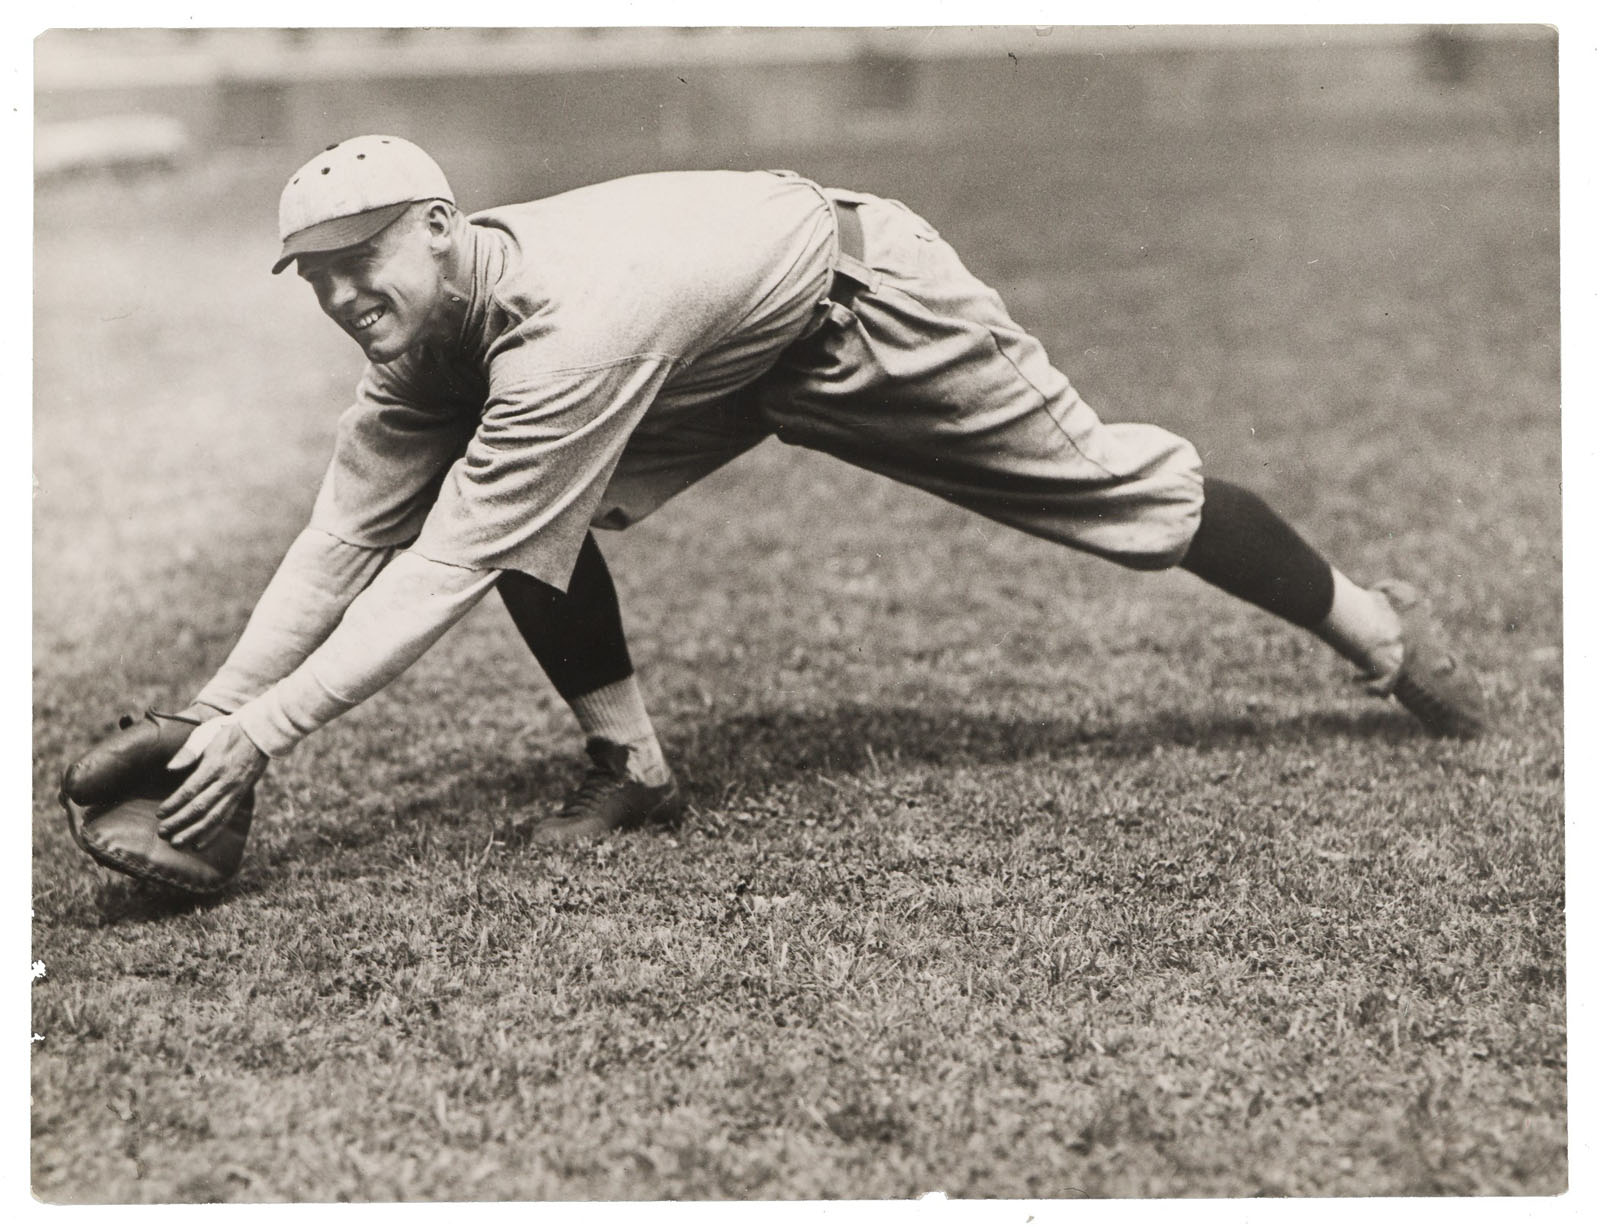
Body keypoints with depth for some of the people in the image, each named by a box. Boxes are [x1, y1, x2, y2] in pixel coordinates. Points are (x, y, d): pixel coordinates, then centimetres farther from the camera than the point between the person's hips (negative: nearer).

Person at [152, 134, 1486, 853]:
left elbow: (438, 575, -40)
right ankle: (632, 769, 1)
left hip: (867, 309, -7)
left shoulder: (567, 322, -40)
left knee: (1127, 489, 5)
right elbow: (345, 539, -11)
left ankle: (1379, 628, 25)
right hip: (732, 369, 7)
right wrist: (210, 711, -17)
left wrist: (261, 733, -40)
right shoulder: (425, 342, -15)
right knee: (524, 511, -13)